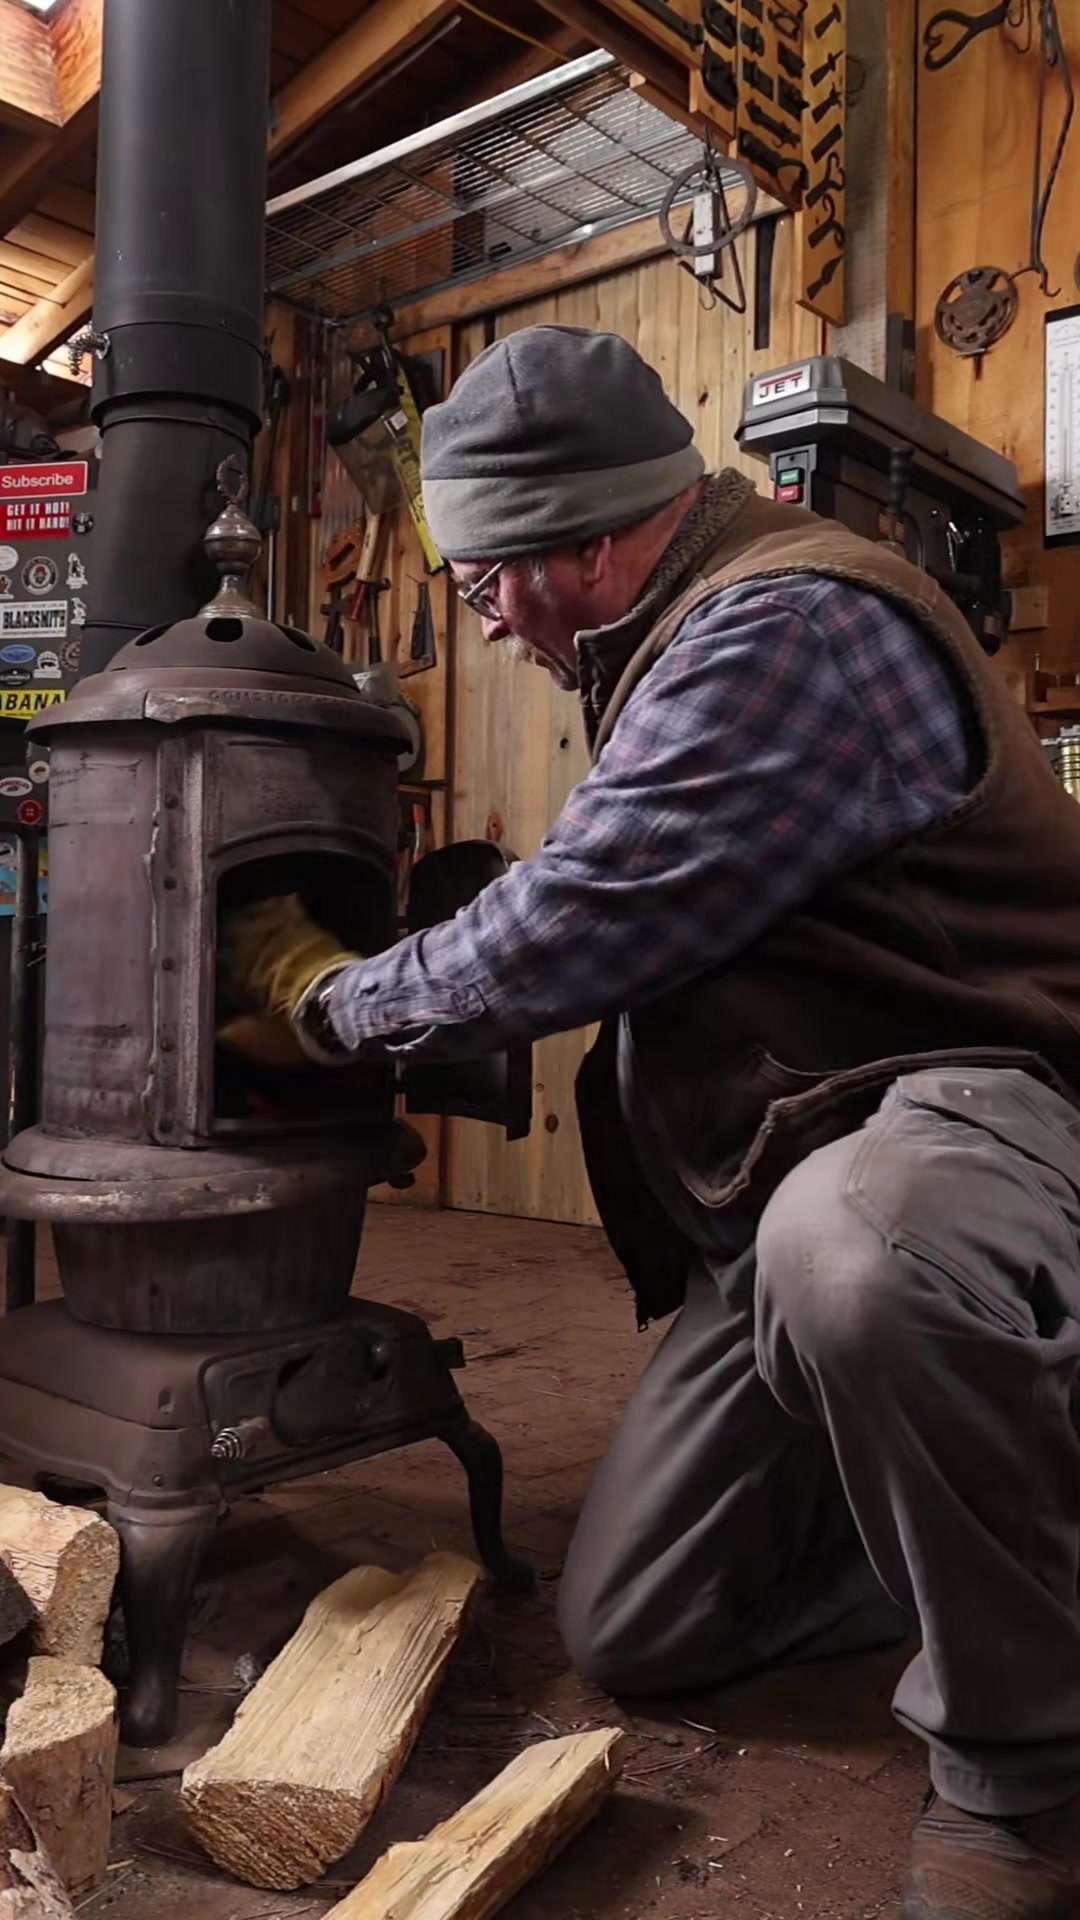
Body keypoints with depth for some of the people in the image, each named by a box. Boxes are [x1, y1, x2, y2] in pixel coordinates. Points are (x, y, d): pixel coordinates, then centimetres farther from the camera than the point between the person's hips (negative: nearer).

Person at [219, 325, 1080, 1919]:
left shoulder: (790, 626, -19)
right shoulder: (691, 635, 15)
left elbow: (571, 933, -22)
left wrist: (324, 996, -4)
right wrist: (440, 1005, 12)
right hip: (788, 1180, 10)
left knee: (852, 1241, -47)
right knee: (628, 1638, 11)